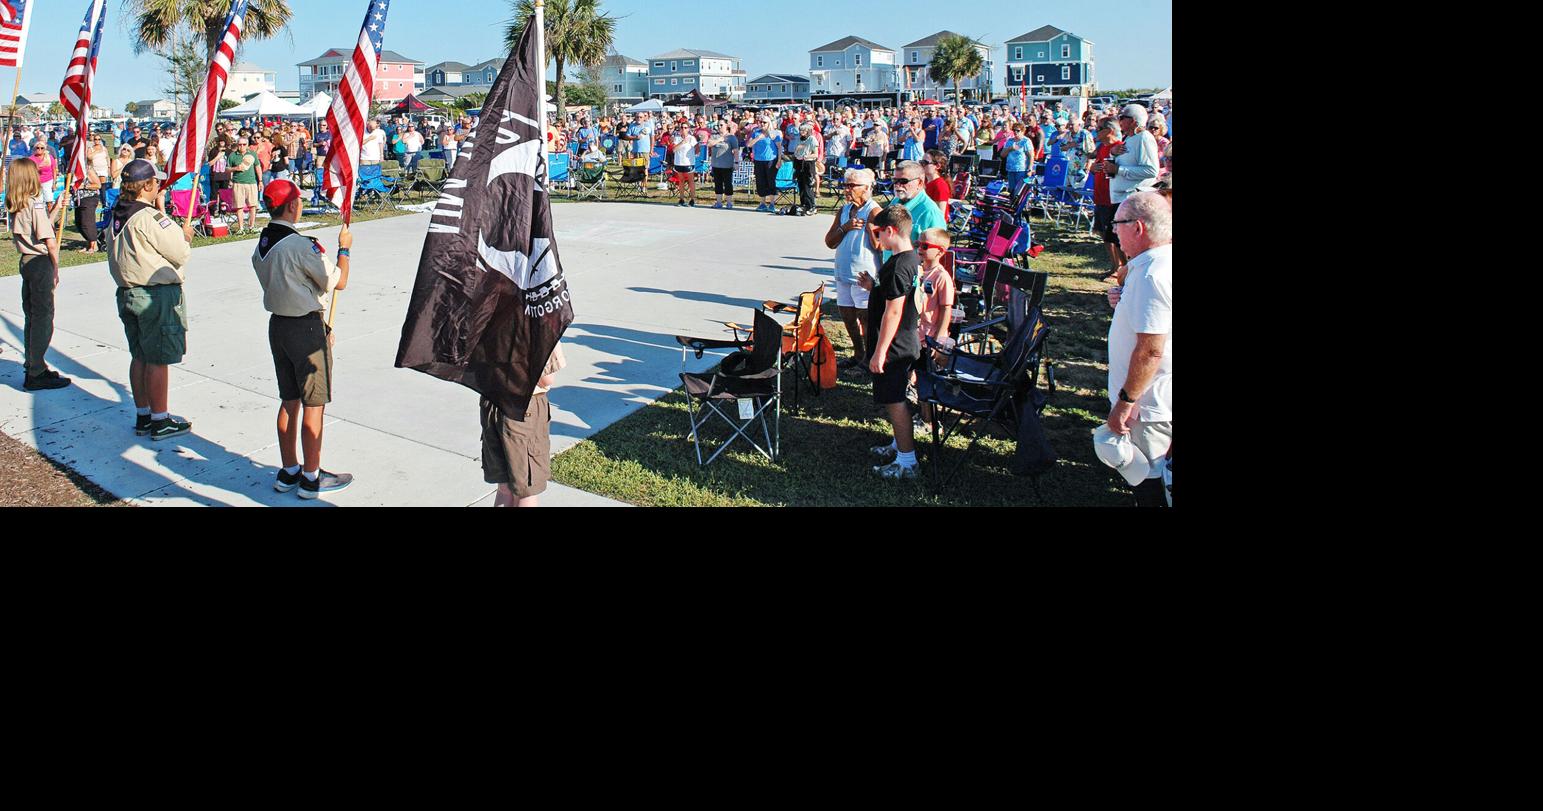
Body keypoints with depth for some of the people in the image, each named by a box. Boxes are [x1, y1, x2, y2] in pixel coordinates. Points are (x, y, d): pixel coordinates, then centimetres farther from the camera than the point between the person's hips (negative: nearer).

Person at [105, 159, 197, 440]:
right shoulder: (149, 217, -18)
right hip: (158, 294, -9)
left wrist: (159, 210, 11)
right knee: (158, 360, -1)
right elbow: (180, 253, -18)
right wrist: (185, 235, 3)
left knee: (140, 357, 16)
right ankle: (160, 421, 7)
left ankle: (142, 416, 25)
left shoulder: (117, 216, 9)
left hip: (127, 293, 9)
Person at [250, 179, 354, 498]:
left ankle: (288, 471, 25)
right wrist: (344, 248, 3)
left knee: (289, 400, 16)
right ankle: (311, 478, 8)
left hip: (277, 324, 8)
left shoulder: (261, 245, 7)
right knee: (314, 404, 1)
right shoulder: (301, 245, -20)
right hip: (306, 328, -8)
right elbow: (338, 282, -14)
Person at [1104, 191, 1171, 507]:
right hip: (1163, 398, 10)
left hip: (1150, 404, -10)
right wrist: (1127, 303, 6)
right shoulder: (1164, 262, 5)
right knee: (1157, 474, 25)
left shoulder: (1152, 276, -27)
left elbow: (1151, 350, -29)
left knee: (1150, 484, 5)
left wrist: (1125, 402, -22)